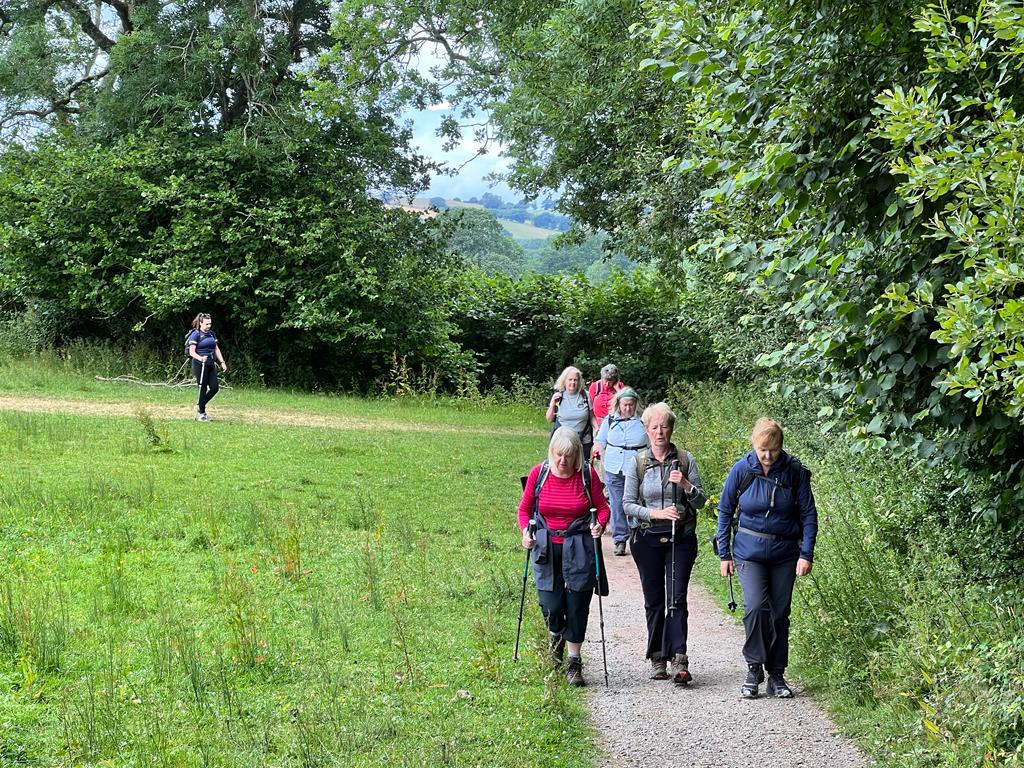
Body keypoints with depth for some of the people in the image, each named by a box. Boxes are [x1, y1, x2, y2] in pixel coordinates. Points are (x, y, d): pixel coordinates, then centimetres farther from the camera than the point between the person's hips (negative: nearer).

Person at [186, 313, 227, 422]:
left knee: (215, 388, 2)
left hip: (210, 364, 7)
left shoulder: (211, 334, 13)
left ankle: (200, 406, 23)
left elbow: (216, 349, 20)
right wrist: (200, 358, -31)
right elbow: (192, 352, -13)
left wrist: (222, 362, 13)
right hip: (200, 364, -7)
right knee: (203, 388, -3)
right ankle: (201, 413, 9)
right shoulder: (196, 334, -7)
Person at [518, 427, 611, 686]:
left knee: (577, 606, 0)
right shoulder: (538, 474, -2)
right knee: (551, 606, -5)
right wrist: (525, 531, -8)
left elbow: (602, 508, 5)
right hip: (546, 547, 1)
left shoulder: (587, 474, -4)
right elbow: (524, 509, 9)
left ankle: (574, 663, 15)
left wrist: (600, 524, -15)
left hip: (579, 548, -1)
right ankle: (556, 636, 32)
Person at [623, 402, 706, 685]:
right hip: (647, 539, 1)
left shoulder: (685, 459, 2)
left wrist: (686, 484, -15)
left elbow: (701, 501, 4)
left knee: (677, 598, -10)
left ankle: (679, 660, -16)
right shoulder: (636, 462, 1)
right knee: (654, 600, 6)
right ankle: (657, 659, 15)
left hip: (681, 537, -1)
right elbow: (628, 504, -1)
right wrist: (656, 513, -16)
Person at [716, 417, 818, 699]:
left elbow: (808, 514, -1)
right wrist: (725, 554, 2)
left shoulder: (795, 472, -8)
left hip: (785, 553, 1)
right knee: (755, 606, -17)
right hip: (750, 551, -1)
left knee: (780, 613, 6)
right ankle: (754, 669, -2)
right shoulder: (742, 470, -7)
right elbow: (725, 511, 3)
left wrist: (806, 554, -8)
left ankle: (776, 676, 17)